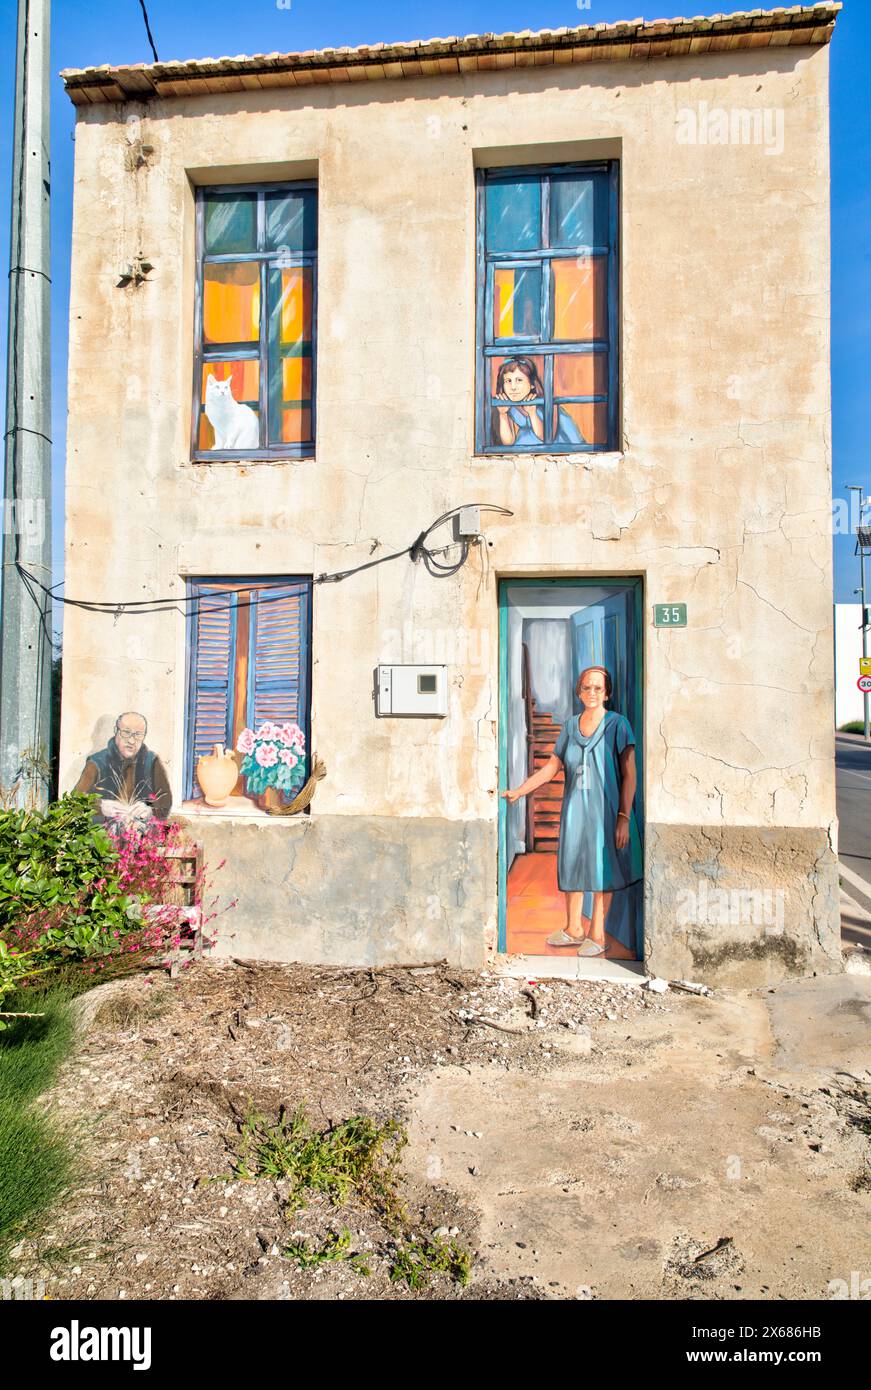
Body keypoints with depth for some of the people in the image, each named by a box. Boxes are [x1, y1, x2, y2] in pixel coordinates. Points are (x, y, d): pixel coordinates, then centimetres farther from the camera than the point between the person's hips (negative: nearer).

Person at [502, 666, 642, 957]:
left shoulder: (617, 724, -5)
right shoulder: (571, 725, 8)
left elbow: (629, 775, -7)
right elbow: (552, 766, 10)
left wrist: (624, 817, -13)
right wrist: (518, 792, 4)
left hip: (605, 807, -4)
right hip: (575, 805, 4)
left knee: (602, 866, 3)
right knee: (572, 864, 10)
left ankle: (597, 935, 15)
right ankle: (573, 929, 25)